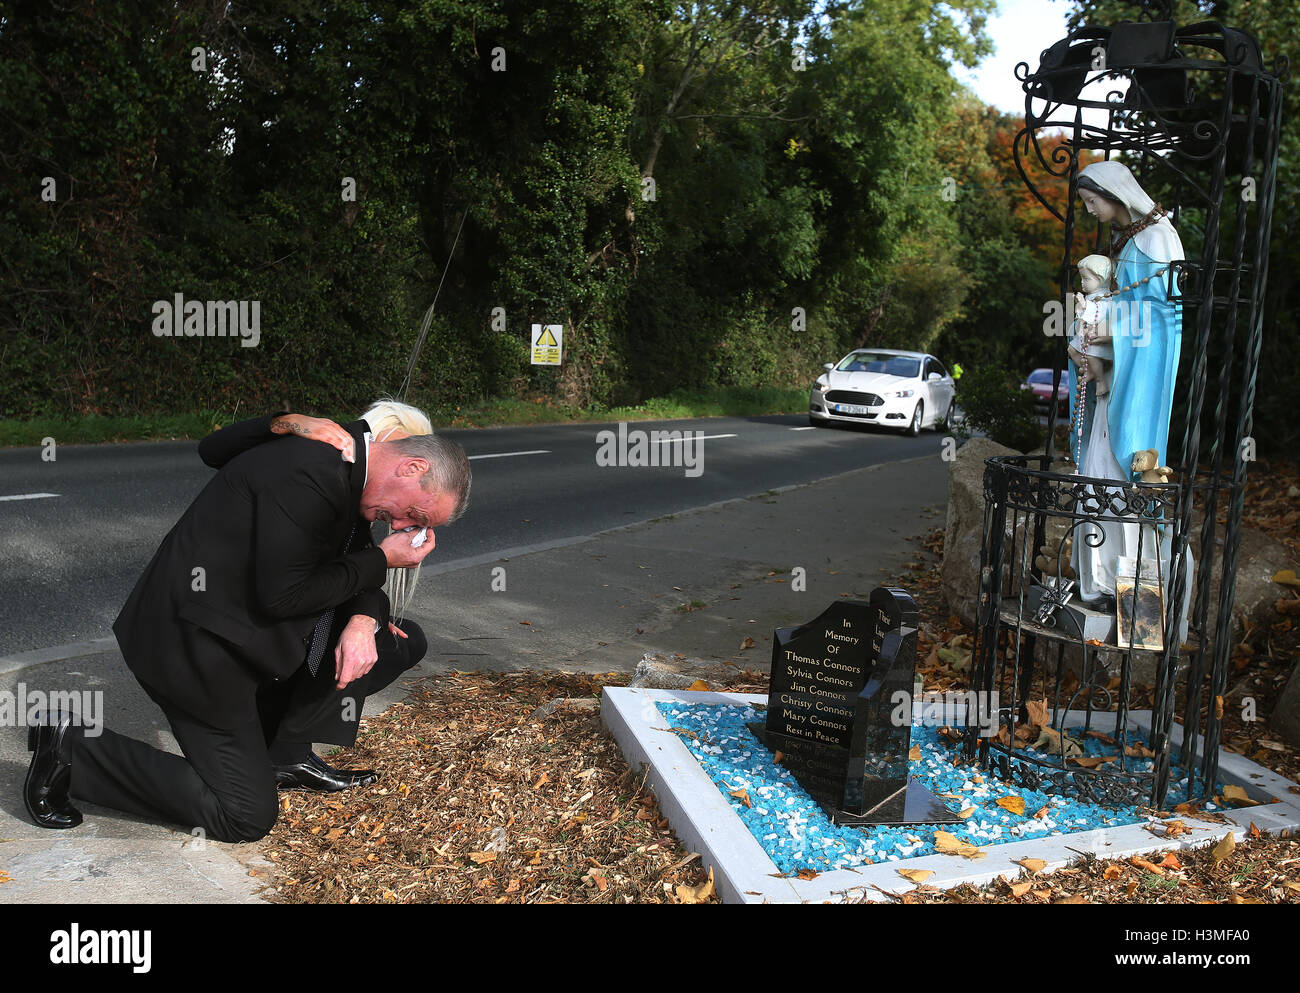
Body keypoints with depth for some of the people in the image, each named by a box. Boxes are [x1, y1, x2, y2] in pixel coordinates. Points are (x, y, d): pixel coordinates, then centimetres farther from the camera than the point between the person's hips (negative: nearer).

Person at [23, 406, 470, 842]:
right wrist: (380, 559, -15)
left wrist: (363, 622, -9)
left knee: (399, 643, 7)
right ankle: (73, 753, 3)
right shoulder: (309, 474, -27)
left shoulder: (344, 463, 4)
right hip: (195, 643, -10)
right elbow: (281, 596, -24)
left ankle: (280, 745, 13)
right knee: (245, 817, -3)